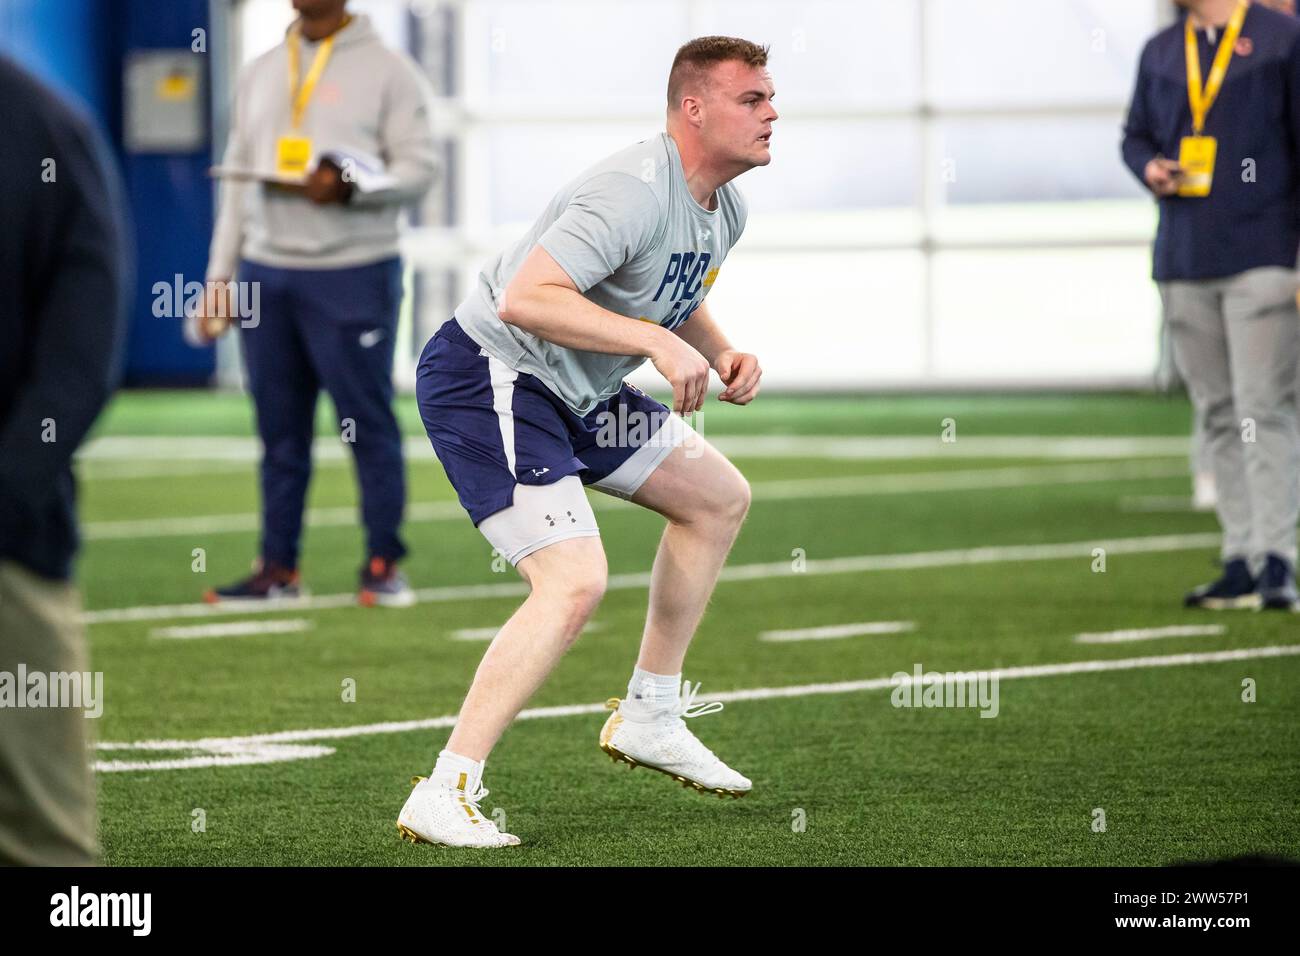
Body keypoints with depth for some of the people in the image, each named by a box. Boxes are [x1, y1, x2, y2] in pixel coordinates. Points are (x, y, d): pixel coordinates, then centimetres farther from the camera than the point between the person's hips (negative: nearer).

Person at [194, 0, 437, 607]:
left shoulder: (387, 71, 0)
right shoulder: (260, 74, 16)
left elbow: (419, 167, -5)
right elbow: (238, 183, 17)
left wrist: (349, 186, -23)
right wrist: (220, 276, 13)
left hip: (353, 277, -5)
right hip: (266, 274, 5)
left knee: (368, 422, -4)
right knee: (279, 429, 7)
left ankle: (384, 566, 1)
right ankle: (278, 567, 11)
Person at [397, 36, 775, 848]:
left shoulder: (725, 210, 7)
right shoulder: (634, 193, -26)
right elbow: (525, 299, -35)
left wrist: (722, 353, 5)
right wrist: (658, 343, -37)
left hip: (574, 391, 11)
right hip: (489, 377, -11)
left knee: (720, 499, 19)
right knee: (574, 584, -24)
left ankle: (647, 718, 27)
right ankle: (443, 798, -21)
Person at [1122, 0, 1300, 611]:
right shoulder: (1160, 52, 17)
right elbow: (1135, 135, 25)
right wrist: (1149, 167, 0)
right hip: (1184, 263, 5)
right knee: (1218, 417, 7)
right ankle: (1239, 563, 11)